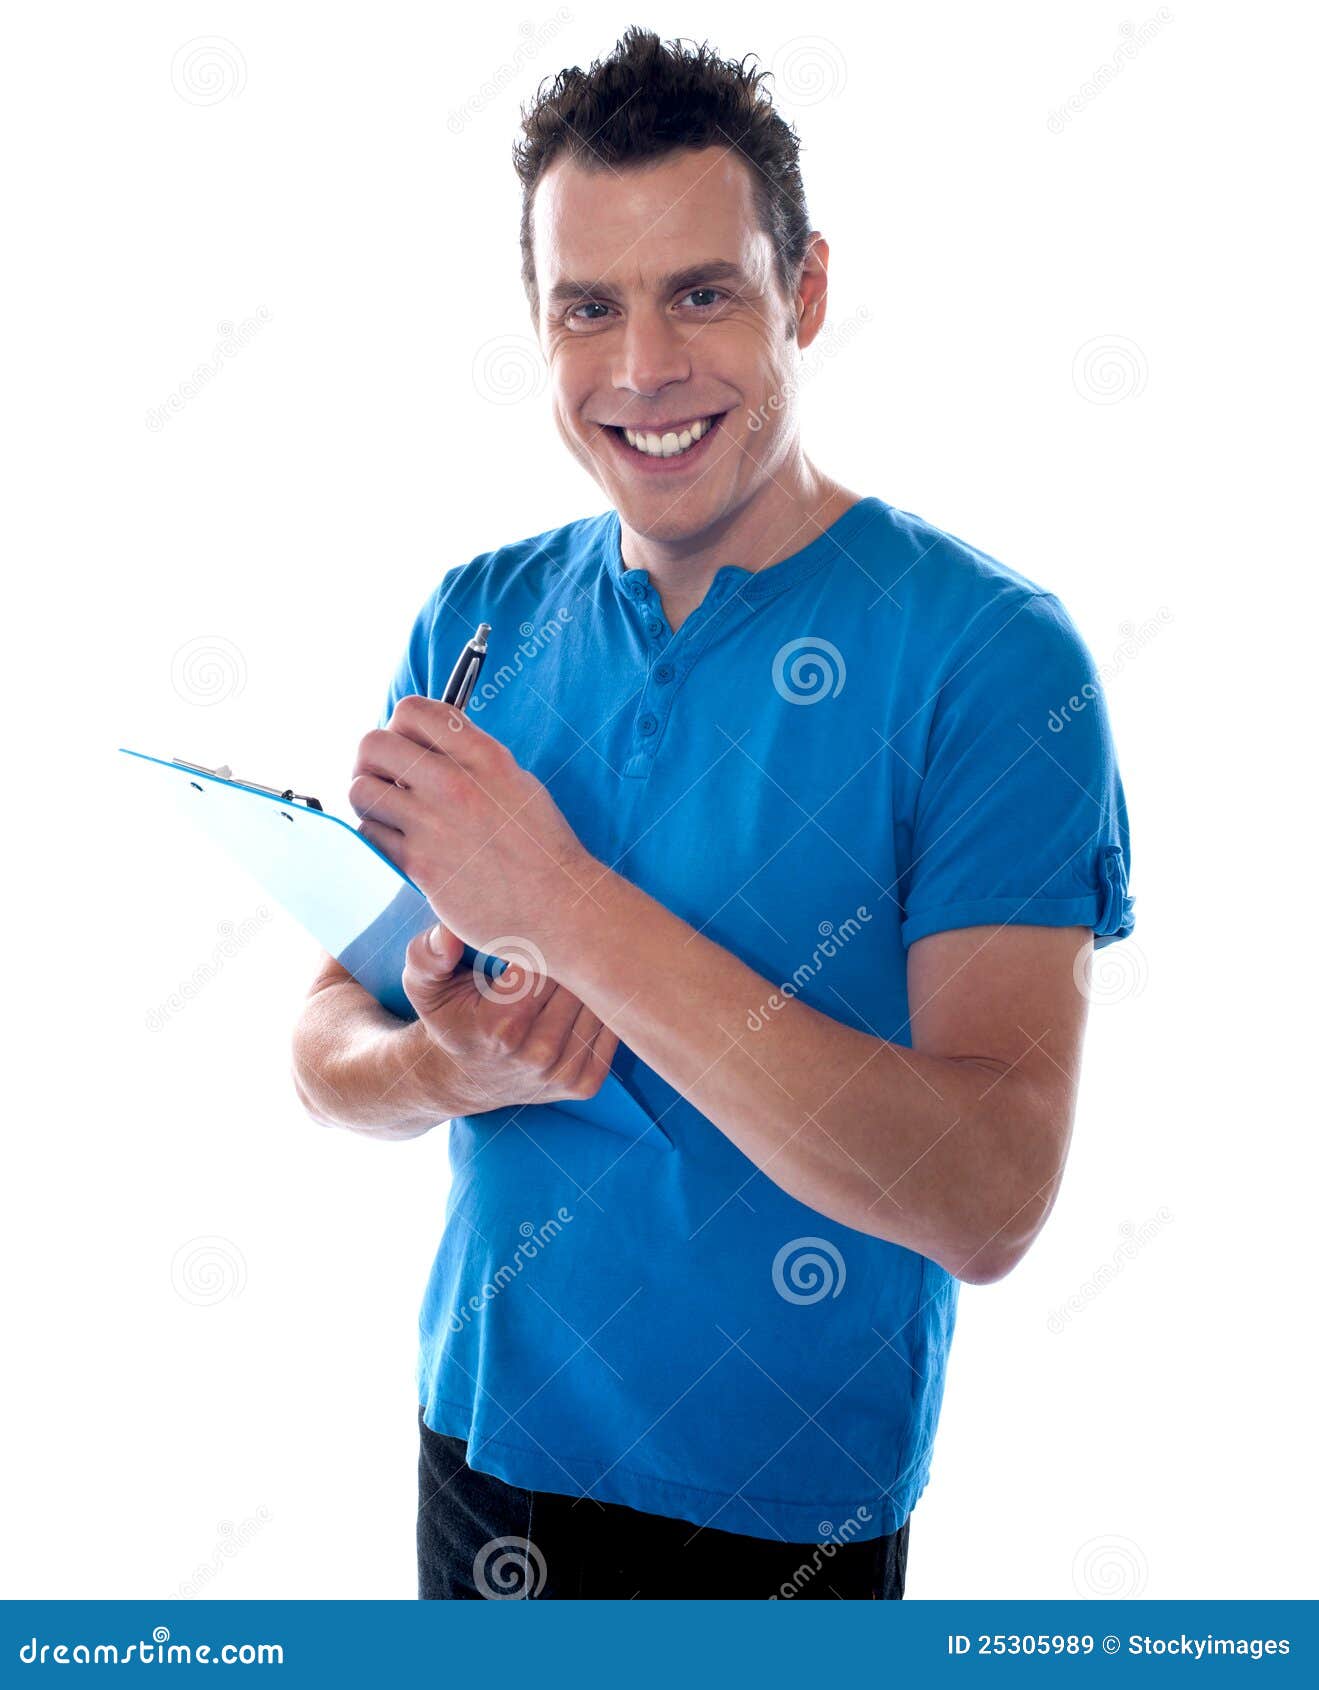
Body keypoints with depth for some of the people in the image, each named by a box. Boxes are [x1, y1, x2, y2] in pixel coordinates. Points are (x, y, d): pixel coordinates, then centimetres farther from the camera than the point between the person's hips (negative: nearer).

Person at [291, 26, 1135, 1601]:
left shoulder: (988, 654, -18)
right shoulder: (475, 625, -2)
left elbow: (988, 1201, -26)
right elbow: (326, 1050, 1)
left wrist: (570, 907, -30)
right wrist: (453, 1067, -22)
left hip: (783, 1512, -4)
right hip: (480, 1436, 4)